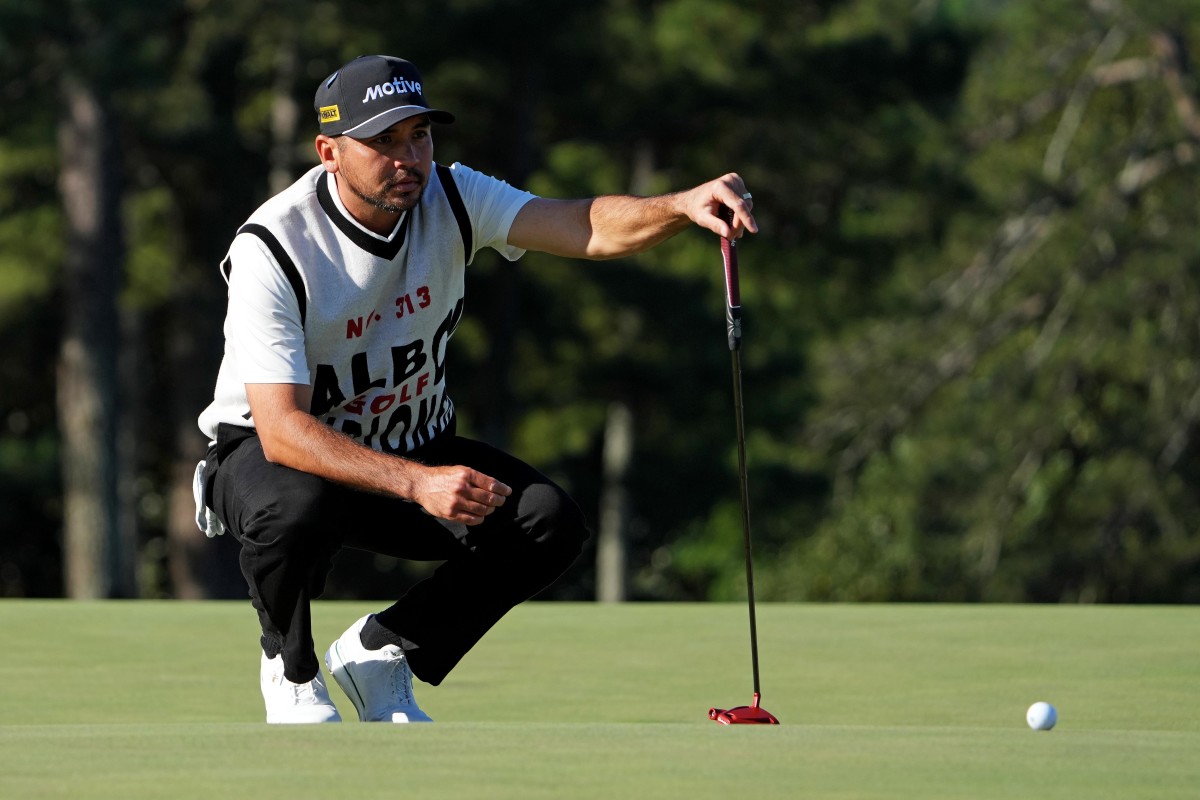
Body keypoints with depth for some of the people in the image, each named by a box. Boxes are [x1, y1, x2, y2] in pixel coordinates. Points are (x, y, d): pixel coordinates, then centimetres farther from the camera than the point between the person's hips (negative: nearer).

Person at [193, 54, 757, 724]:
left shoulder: (449, 198, -12)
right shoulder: (271, 249, -27)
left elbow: (586, 227, -27)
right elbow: (282, 428, -34)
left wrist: (683, 206, -49)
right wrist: (418, 484, -46)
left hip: (413, 448, 5)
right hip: (267, 449, -5)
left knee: (551, 522, -19)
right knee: (301, 508, -41)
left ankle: (381, 651, 3)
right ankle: (291, 670, -7)